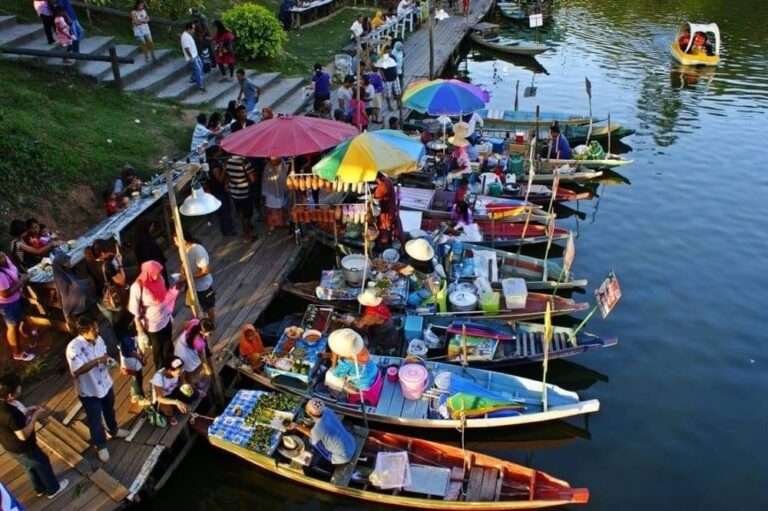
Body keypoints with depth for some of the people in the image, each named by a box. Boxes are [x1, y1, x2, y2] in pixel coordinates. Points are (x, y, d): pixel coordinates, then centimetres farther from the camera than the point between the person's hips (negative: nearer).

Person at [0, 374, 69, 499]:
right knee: (42, 463, 17)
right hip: (21, 448, -9)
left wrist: (27, 410, -2)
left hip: (10, 445, 9)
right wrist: (34, 416, -21)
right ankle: (53, 489, 39)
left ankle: (40, 489, 53)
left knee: (30, 466, 30)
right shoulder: (10, 414, -40)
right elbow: (23, 435, -30)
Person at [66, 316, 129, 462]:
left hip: (106, 384, 6)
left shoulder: (98, 339, -10)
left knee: (109, 410, 31)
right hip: (89, 391, -6)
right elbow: (77, 371, -39)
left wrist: (107, 360, -13)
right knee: (95, 420, 16)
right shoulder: (74, 347, -31)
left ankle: (114, 430, 58)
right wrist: (98, 360, -39)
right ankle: (101, 446, 39)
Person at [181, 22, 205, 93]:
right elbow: (186, 48, -28)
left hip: (195, 55, 11)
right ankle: (200, 86, 3)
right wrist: (191, 57, -24)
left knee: (200, 66, 24)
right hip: (192, 57, -11)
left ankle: (193, 78, 41)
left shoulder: (188, 35, 8)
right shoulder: (185, 36, -25)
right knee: (198, 70, -5)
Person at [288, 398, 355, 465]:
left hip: (344, 457, -6)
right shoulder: (328, 411, -11)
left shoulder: (317, 429, -28)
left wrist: (297, 427, 2)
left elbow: (312, 435, -2)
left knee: (313, 440, 2)